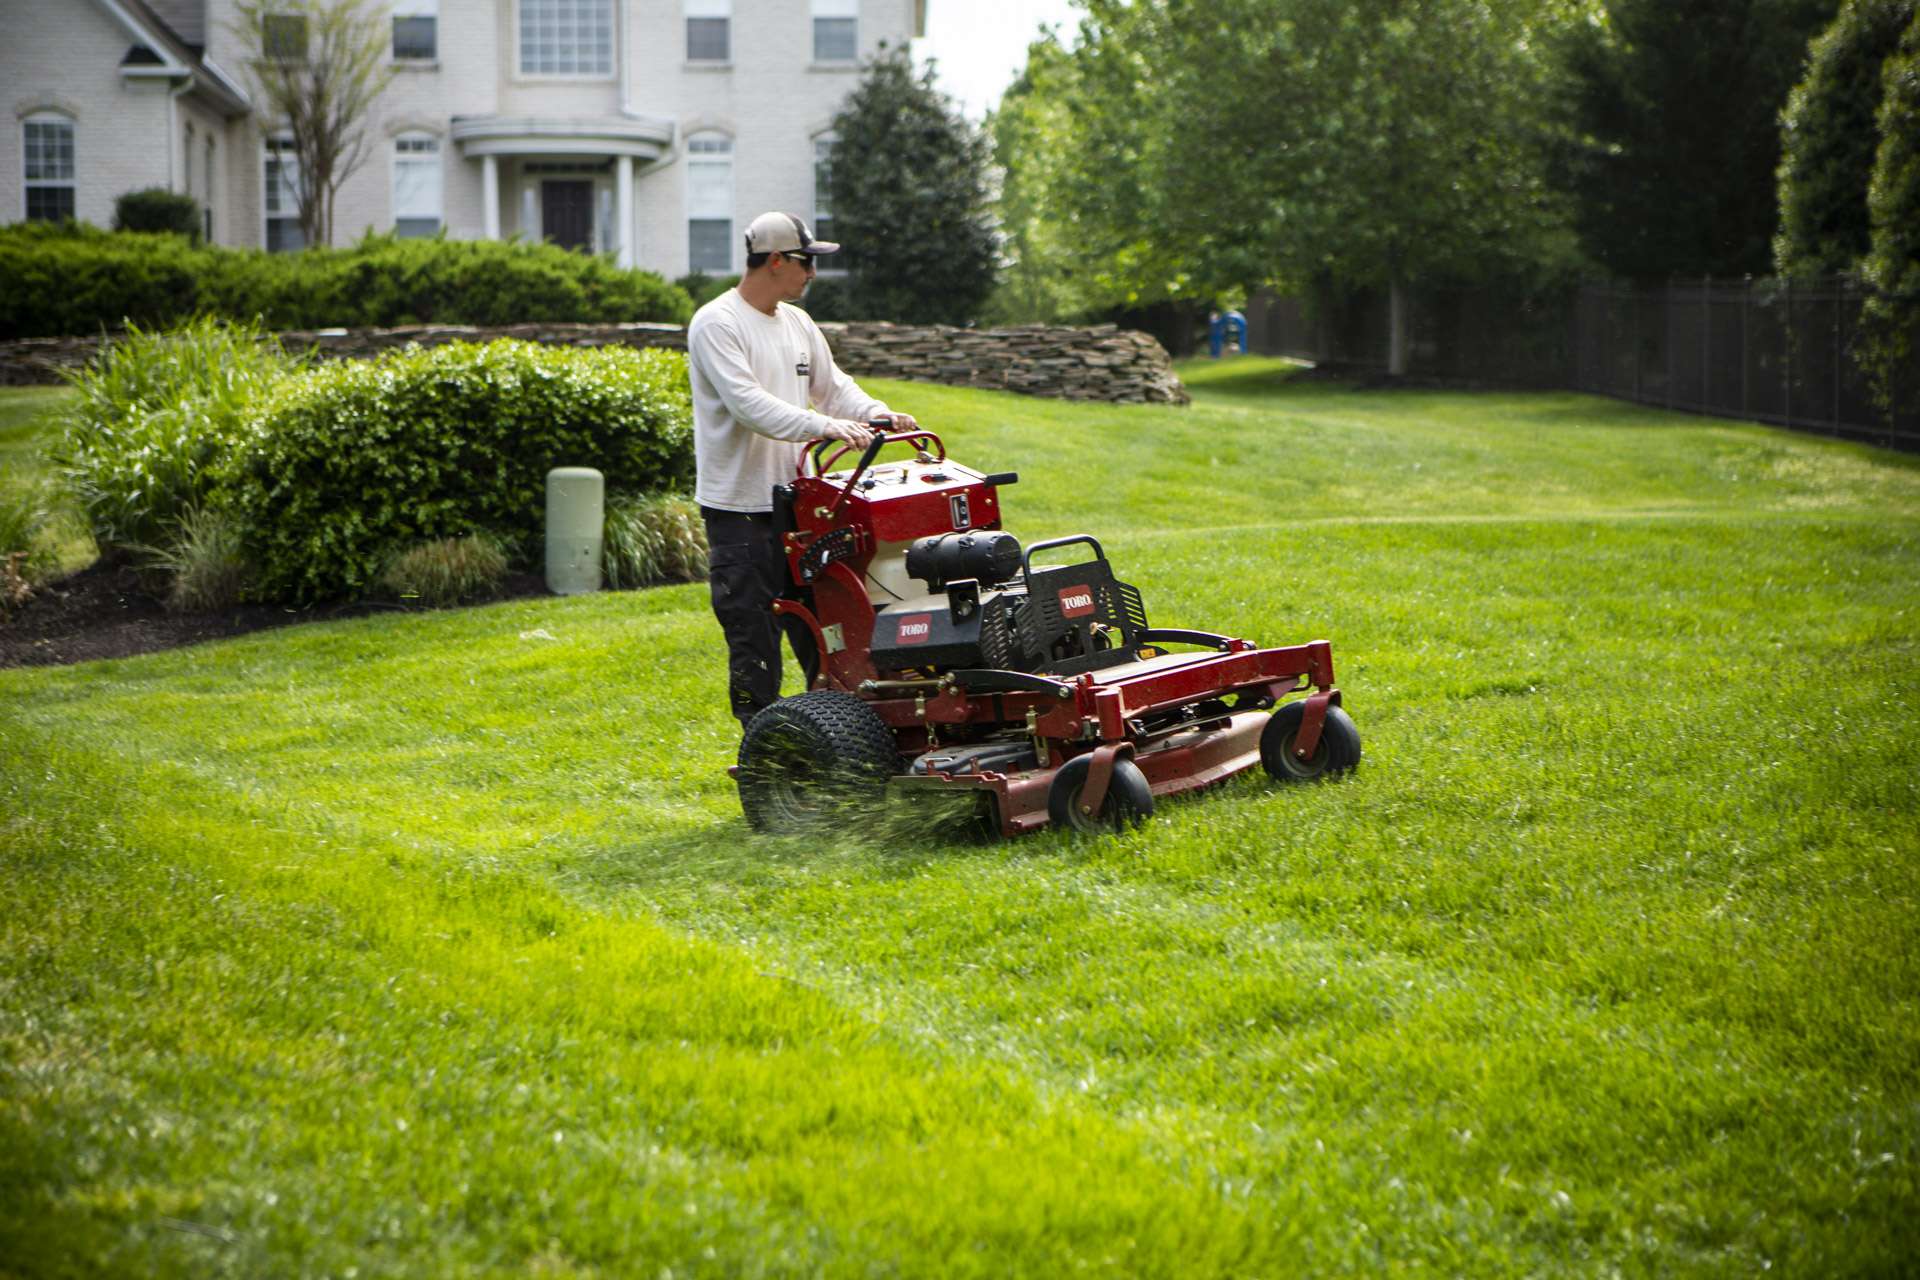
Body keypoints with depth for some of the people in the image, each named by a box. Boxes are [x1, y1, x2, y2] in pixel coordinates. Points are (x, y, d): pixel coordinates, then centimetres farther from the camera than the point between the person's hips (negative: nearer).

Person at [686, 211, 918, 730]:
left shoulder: (798, 324, 14)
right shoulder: (716, 325, -12)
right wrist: (825, 426, -32)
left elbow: (833, 385, 18)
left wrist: (878, 413, -3)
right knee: (754, 644, -3)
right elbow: (748, 403, -24)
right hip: (740, 511, -8)